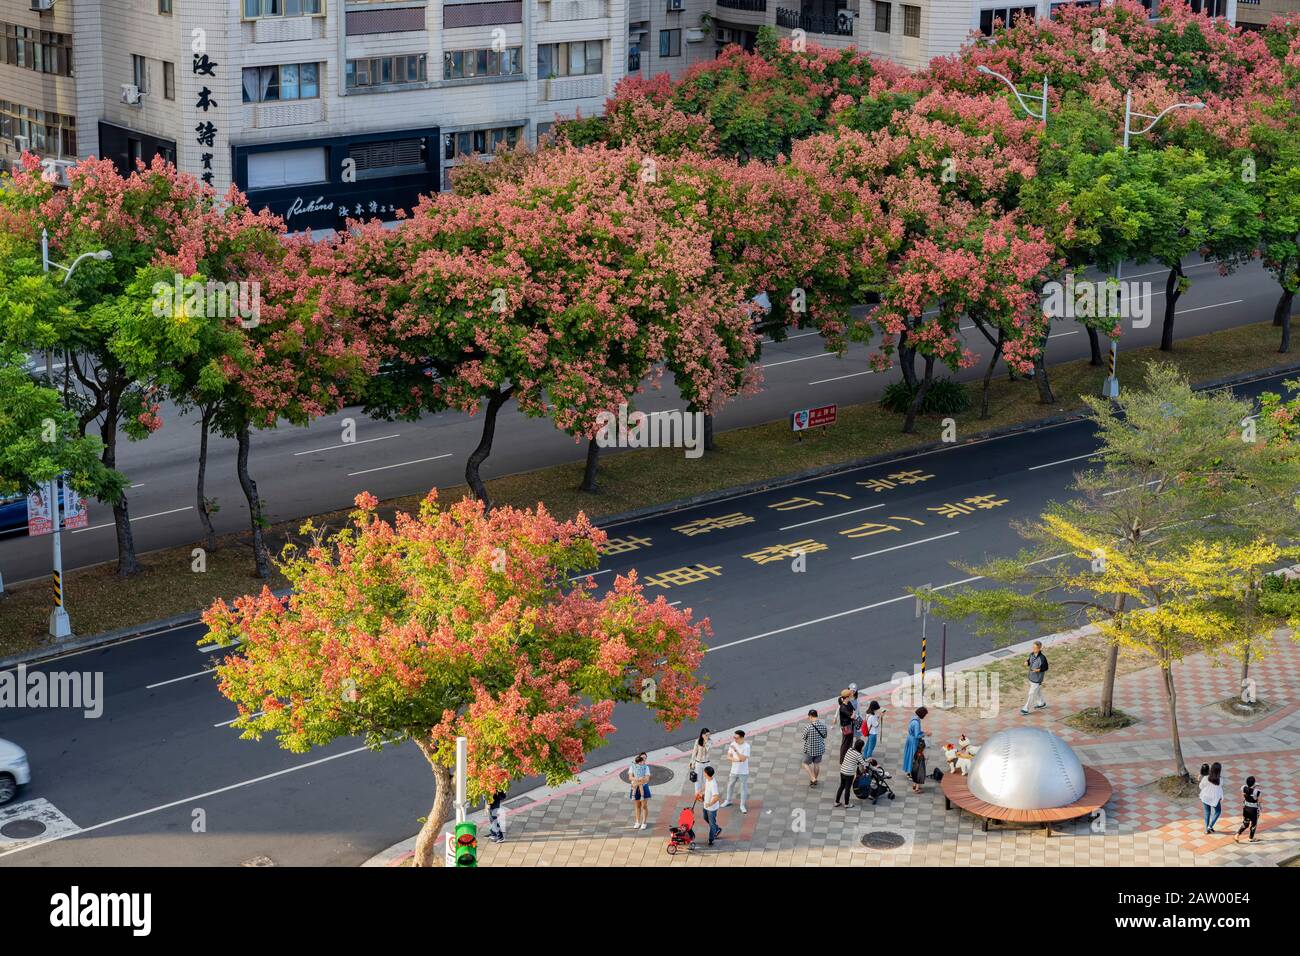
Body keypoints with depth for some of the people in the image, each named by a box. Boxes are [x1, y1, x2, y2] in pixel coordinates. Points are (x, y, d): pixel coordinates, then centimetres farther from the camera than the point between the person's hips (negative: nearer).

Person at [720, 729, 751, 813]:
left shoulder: (746, 747, -20)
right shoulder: (733, 744, -6)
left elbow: (743, 759, -28)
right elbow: (728, 757, -3)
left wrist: (736, 750, -34)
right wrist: (736, 760, -21)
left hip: (743, 772, -5)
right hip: (734, 771, 5)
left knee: (743, 788, 6)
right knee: (730, 786, 19)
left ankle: (742, 806, 19)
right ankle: (728, 801, 40)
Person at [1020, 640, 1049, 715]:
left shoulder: (1042, 658, -25)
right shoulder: (1031, 654, -4)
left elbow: (1046, 668, -15)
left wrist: (1039, 670, -31)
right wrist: (1027, 663, -11)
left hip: (1037, 679, -7)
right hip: (1031, 677, 7)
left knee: (1032, 693, 1)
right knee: (1037, 691, 25)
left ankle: (1026, 709, 10)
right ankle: (1042, 703, 47)